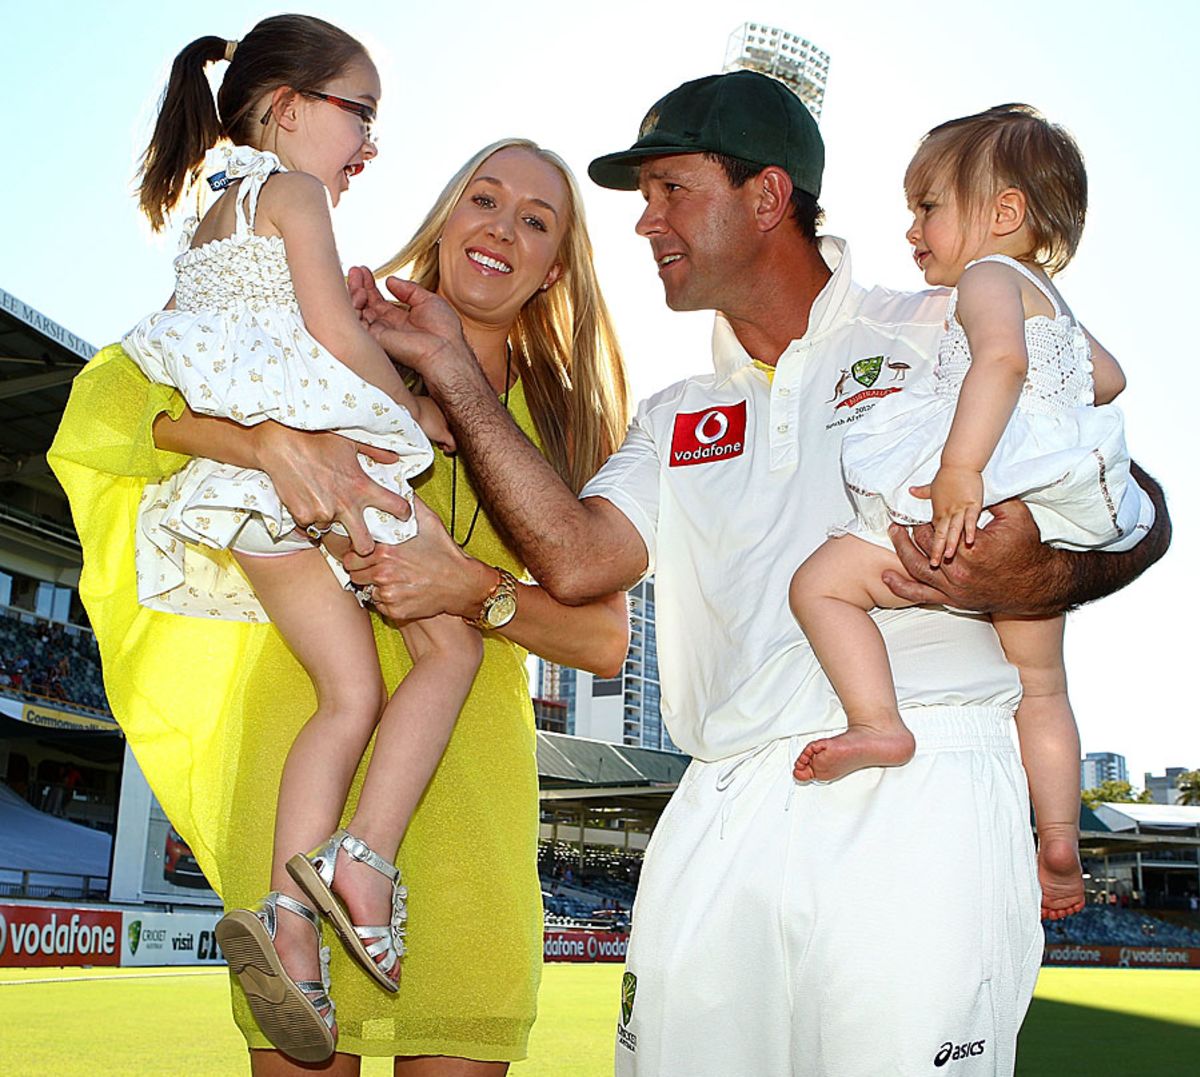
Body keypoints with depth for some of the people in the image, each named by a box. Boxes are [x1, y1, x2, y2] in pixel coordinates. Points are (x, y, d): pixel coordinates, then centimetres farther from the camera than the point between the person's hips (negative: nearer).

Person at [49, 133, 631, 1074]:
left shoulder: (568, 424, 14)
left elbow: (605, 640, 6)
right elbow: (112, 389, 0)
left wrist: (474, 587, -12)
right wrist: (274, 441, -19)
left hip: (471, 773, 2)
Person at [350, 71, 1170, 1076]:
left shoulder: (948, 333, 9)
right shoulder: (678, 419, 23)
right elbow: (576, 559, 4)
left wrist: (1035, 581, -15)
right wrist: (453, 369, 4)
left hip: (918, 793, -4)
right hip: (725, 805, 4)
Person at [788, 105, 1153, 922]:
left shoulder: (989, 278, -3)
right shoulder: (1052, 301, 26)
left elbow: (1003, 359, -24)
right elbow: (1110, 379, 38)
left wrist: (961, 466, -33)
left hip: (989, 510, -10)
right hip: (1052, 540, 10)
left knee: (823, 581, -7)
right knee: (1041, 690, 21)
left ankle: (878, 723, -20)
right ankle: (1060, 838, 23)